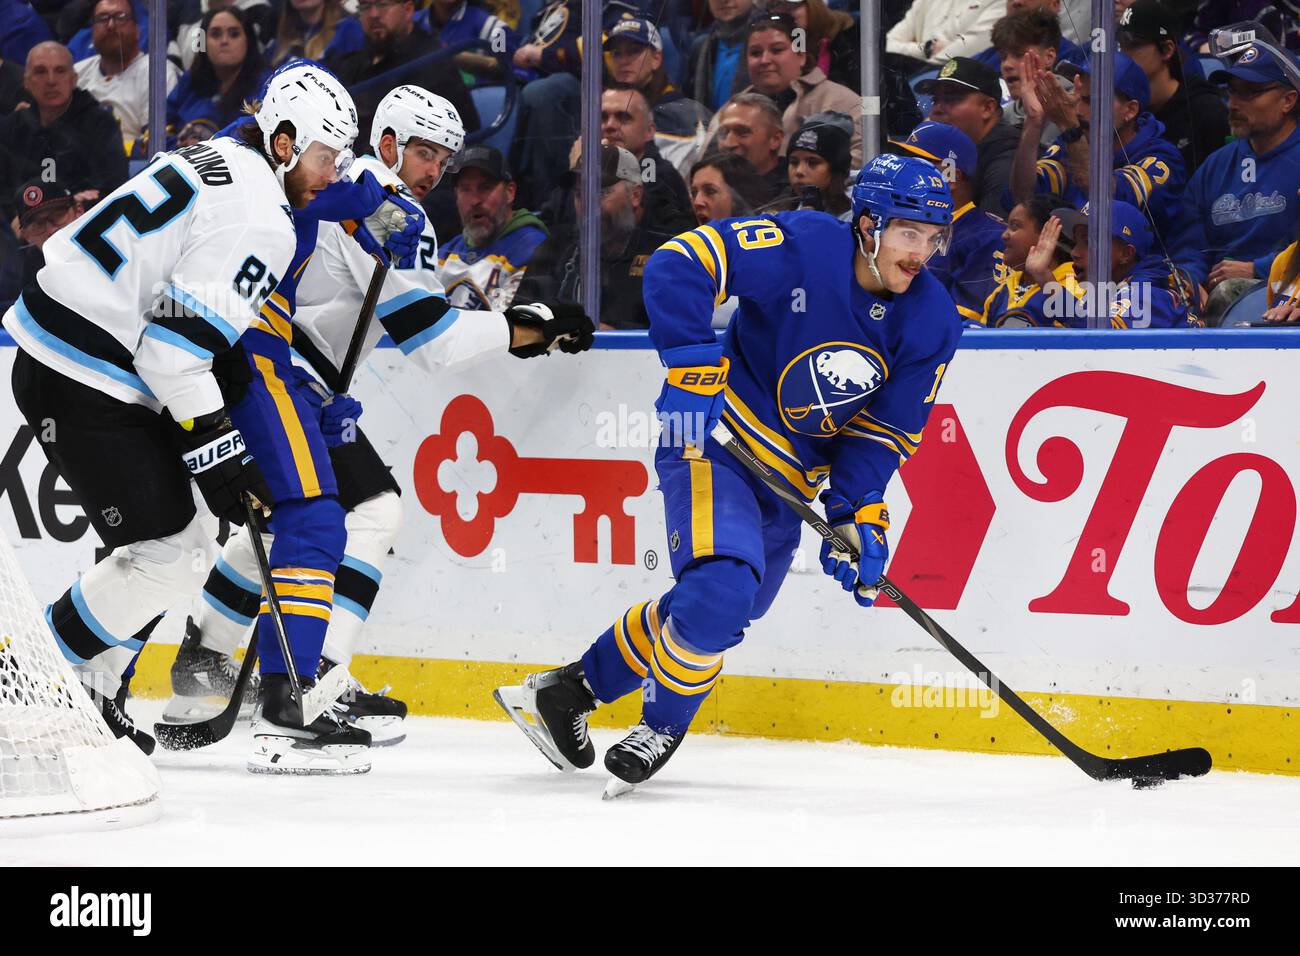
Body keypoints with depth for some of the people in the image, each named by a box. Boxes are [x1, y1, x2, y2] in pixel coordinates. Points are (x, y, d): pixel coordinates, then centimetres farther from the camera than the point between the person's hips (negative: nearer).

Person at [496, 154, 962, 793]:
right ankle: (661, 727, -6)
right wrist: (693, 372, -30)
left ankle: (566, 692, 30)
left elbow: (882, 430, 0)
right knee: (723, 583, -27)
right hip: (713, 442, -7)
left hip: (788, 477, 7)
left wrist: (857, 516, -12)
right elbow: (677, 267, -25)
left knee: (722, 610, 14)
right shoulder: (803, 248, -22)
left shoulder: (931, 324, -5)